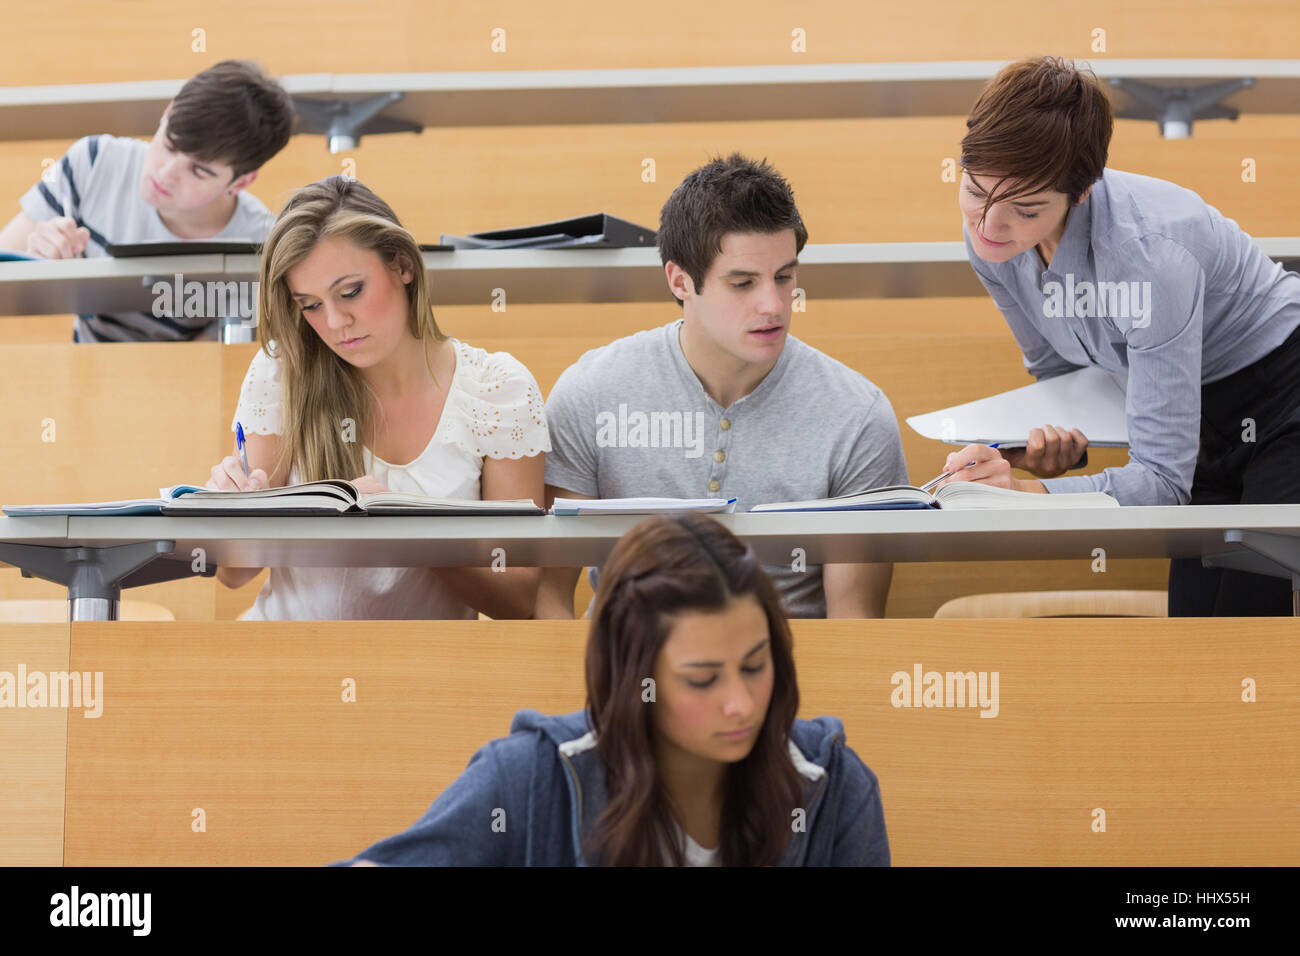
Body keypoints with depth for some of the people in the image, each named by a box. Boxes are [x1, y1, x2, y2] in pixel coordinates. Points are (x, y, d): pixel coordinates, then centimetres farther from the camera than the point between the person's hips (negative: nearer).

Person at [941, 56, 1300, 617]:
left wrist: (1030, 491, -47)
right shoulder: (990, 236, -14)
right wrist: (1049, 446, -19)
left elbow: (1163, 480, -33)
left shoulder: (1146, 250, -35)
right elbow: (1059, 372, 4)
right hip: (1207, 419, 7)